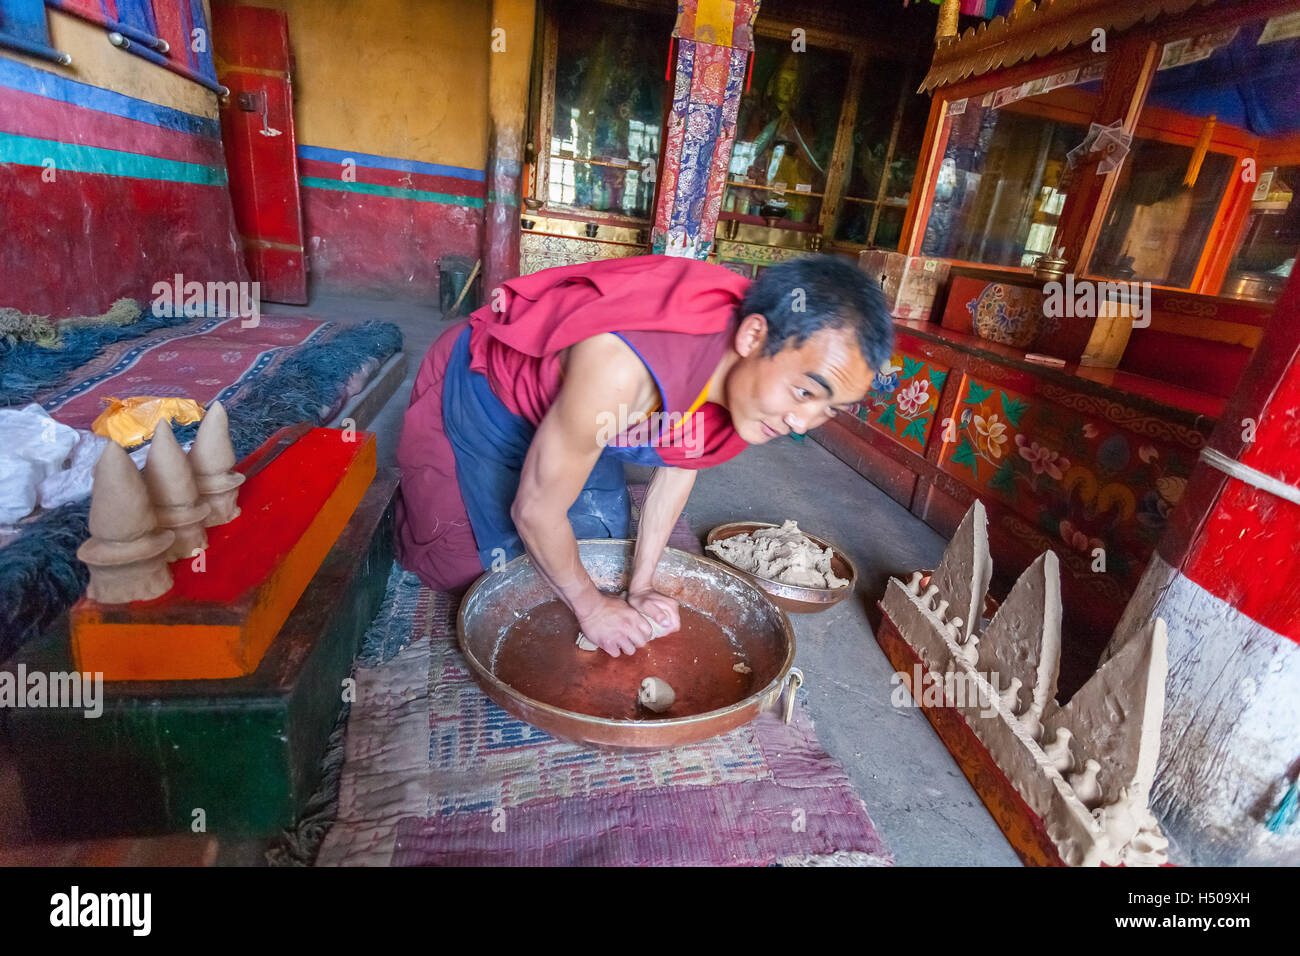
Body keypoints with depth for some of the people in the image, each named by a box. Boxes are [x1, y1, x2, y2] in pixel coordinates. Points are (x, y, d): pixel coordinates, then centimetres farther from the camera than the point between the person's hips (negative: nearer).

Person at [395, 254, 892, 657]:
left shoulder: (758, 371, -21)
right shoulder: (620, 372, -46)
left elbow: (679, 465, -6)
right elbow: (535, 510, -32)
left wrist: (640, 584, -5)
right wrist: (590, 607, -17)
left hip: (566, 398, 6)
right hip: (476, 394, -5)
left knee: (605, 545, 18)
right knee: (480, 567, 9)